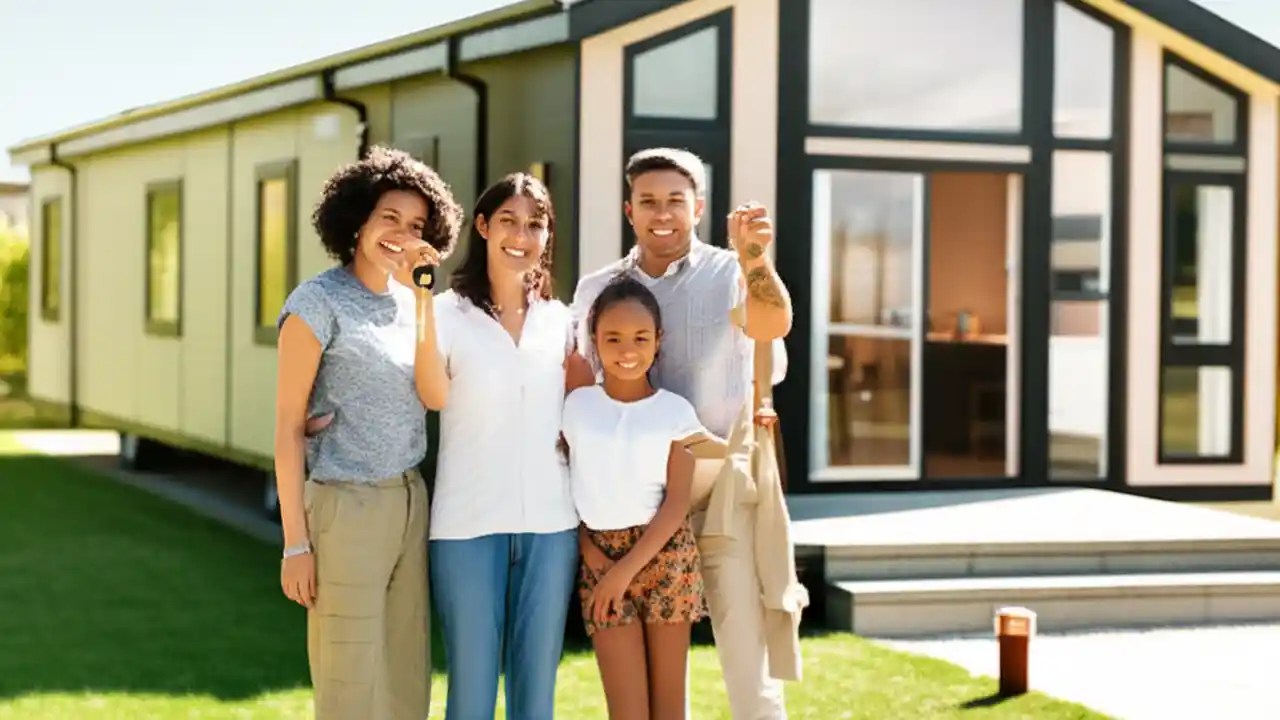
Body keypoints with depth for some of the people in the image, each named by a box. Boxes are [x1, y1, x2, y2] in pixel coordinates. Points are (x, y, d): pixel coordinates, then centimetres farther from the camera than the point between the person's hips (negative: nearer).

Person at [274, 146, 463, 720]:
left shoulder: (407, 303, 10)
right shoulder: (318, 302, -9)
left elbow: (435, 396, -4)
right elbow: (288, 425, -10)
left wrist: (423, 298, -9)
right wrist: (295, 542, -13)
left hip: (410, 502, 7)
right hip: (345, 506, -7)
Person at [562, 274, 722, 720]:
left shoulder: (675, 411, -2)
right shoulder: (576, 406, 3)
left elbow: (678, 503, -6)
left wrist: (627, 569, -12)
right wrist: (587, 550, -7)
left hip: (664, 556, -1)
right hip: (601, 559, 1)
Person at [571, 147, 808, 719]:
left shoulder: (730, 274, -4)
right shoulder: (595, 291, 6)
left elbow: (773, 327, -26)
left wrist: (754, 259, -46)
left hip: (725, 487, -3)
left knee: (749, 667, -6)